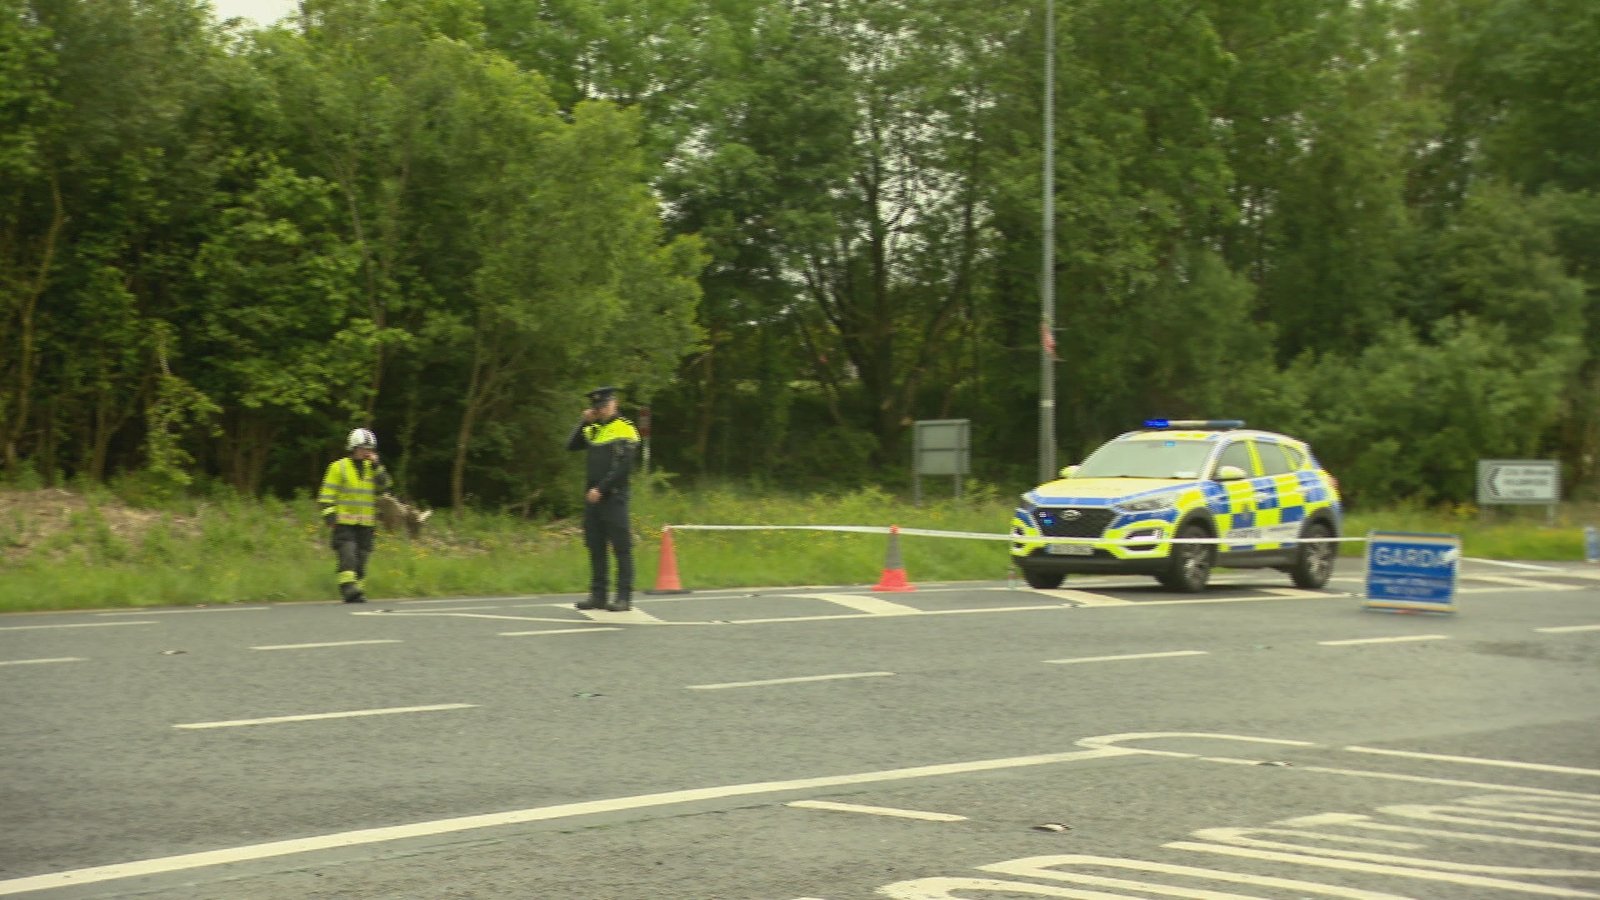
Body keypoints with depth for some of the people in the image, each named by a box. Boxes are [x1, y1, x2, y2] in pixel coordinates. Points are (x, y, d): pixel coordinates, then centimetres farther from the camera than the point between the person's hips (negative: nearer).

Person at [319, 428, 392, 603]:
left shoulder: (372, 468, 13)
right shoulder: (338, 467, 0)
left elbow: (384, 485, -1)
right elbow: (327, 495, -2)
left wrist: (376, 466, -8)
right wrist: (329, 517, -12)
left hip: (366, 524, 5)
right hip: (343, 523, -4)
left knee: (361, 561, 4)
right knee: (348, 557, -18)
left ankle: (354, 592, 10)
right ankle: (350, 591, -24)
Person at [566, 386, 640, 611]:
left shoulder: (625, 430, -5)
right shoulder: (592, 430, 15)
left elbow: (623, 466, -13)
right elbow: (571, 446, 5)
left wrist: (601, 489, -17)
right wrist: (585, 422, -2)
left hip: (613, 498, -7)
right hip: (592, 498, 7)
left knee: (621, 547, -5)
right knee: (595, 548, 8)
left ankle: (624, 597, -4)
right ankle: (598, 595, 12)